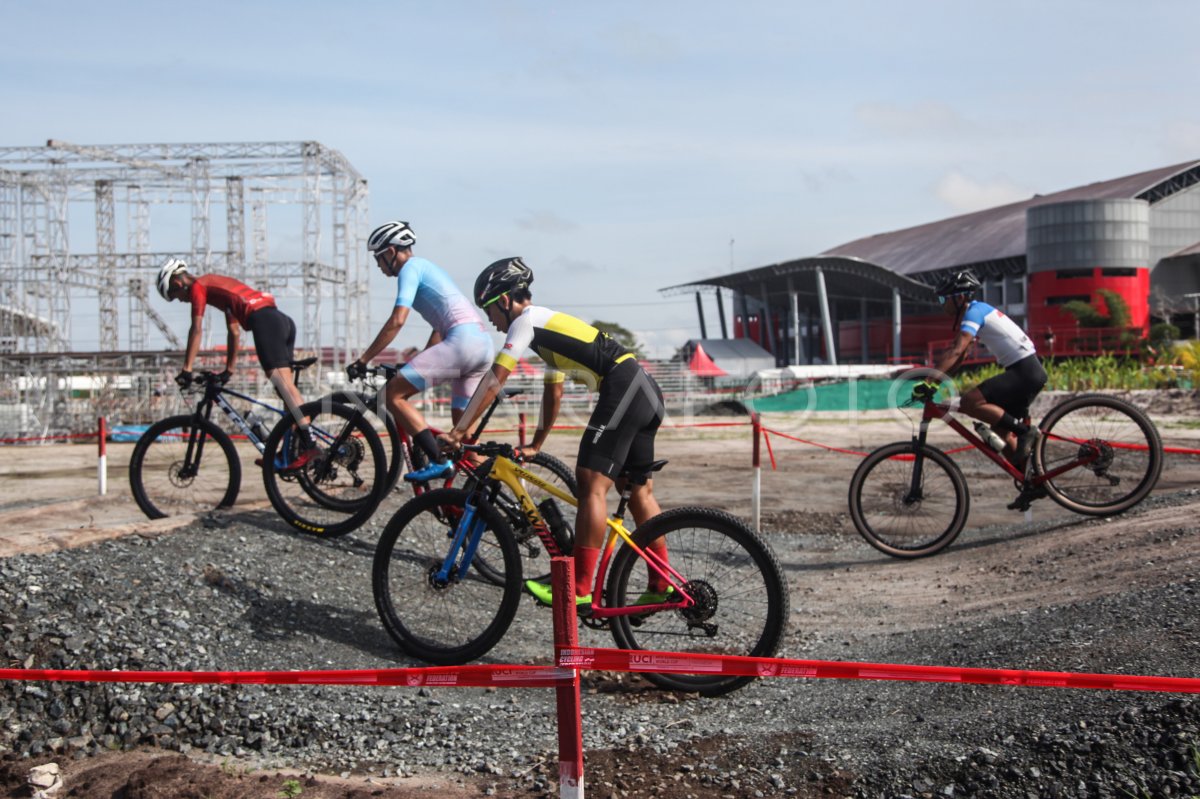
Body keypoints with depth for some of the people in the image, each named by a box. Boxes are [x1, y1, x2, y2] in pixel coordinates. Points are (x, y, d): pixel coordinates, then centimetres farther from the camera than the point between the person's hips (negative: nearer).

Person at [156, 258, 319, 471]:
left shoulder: (197, 286, 10)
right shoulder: (216, 284, 35)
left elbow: (197, 329, 0)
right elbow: (234, 332, 40)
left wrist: (186, 370, 1)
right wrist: (229, 370, 43)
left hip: (264, 320, -9)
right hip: (283, 320, 9)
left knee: (282, 382, -17)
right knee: (284, 385, 7)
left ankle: (309, 445, -27)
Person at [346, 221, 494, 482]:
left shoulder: (411, 267, 1)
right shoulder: (428, 267, 30)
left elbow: (397, 320, -12)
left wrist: (363, 360, -8)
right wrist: (416, 363, 36)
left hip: (461, 341, -10)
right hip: (484, 345, 10)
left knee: (393, 393, -8)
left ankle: (438, 461, -17)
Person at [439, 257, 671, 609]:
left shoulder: (526, 320, -1)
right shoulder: (547, 323, 28)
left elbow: (494, 381, -7)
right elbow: (553, 392, 32)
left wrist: (458, 431, -5)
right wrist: (536, 445, 34)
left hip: (622, 388, -10)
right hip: (645, 391, 10)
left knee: (592, 483, -13)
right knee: (639, 490, 13)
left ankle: (580, 590, -17)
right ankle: (661, 586, 16)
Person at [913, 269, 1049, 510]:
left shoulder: (974, 312, -13)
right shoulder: (976, 311, 17)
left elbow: (956, 352, -27)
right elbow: (959, 353, 21)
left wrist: (929, 382, -33)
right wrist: (935, 379, 15)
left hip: (1024, 371, -10)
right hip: (1029, 372, 10)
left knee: (969, 402, -20)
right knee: (1001, 431, 14)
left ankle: (1025, 431, -15)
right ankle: (1033, 483, 18)